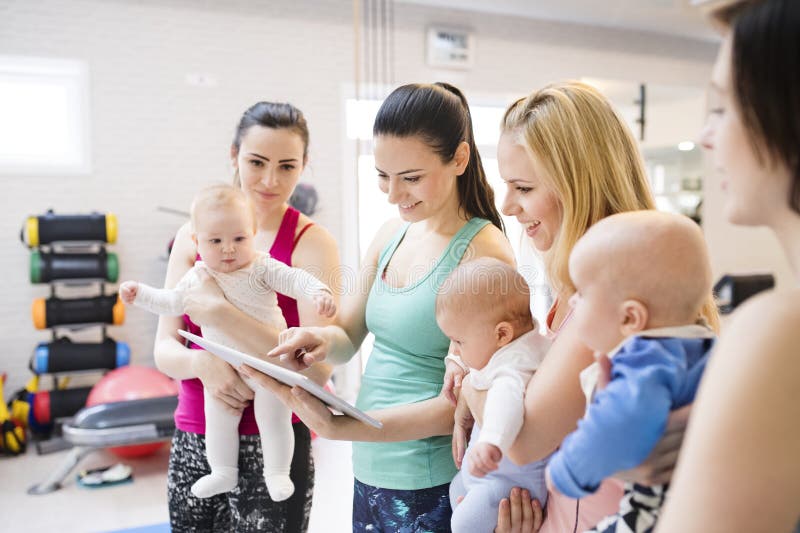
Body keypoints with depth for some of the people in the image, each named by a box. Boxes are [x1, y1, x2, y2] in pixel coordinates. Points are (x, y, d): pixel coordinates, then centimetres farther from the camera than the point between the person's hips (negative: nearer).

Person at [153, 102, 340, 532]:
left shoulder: (311, 242, -10)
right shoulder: (194, 235, 2)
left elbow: (317, 368, -19)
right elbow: (164, 351, 2)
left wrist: (220, 311, -25)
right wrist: (204, 364, -21)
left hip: (273, 447, -4)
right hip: (191, 442, 4)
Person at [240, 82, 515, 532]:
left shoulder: (483, 252, -17)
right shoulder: (391, 235, 3)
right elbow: (349, 337, 11)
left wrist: (337, 426, -24)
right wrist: (323, 339, -12)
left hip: (432, 488, -6)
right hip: (370, 472, 6)